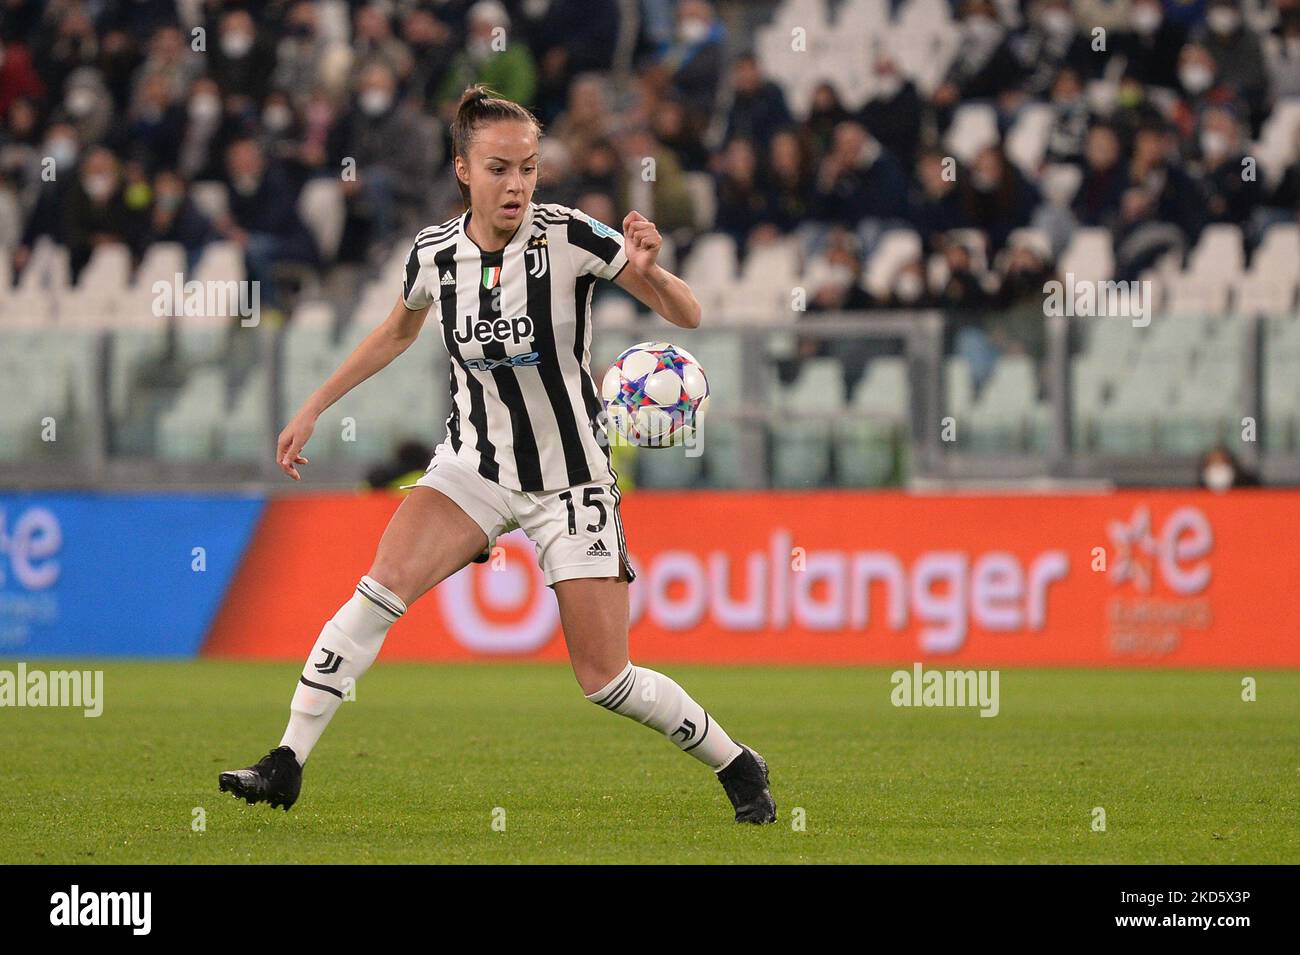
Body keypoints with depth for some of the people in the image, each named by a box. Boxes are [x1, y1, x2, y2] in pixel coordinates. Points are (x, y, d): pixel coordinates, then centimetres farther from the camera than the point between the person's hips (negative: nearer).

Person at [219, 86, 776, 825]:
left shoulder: (568, 236, -18)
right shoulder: (436, 252, -7)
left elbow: (688, 316, -16)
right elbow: (399, 333, 16)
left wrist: (648, 272, -38)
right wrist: (314, 409, 16)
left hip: (571, 481, -3)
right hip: (474, 465, 3)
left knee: (606, 680, -4)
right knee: (384, 584, -21)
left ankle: (736, 765, 20)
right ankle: (286, 765, -17)